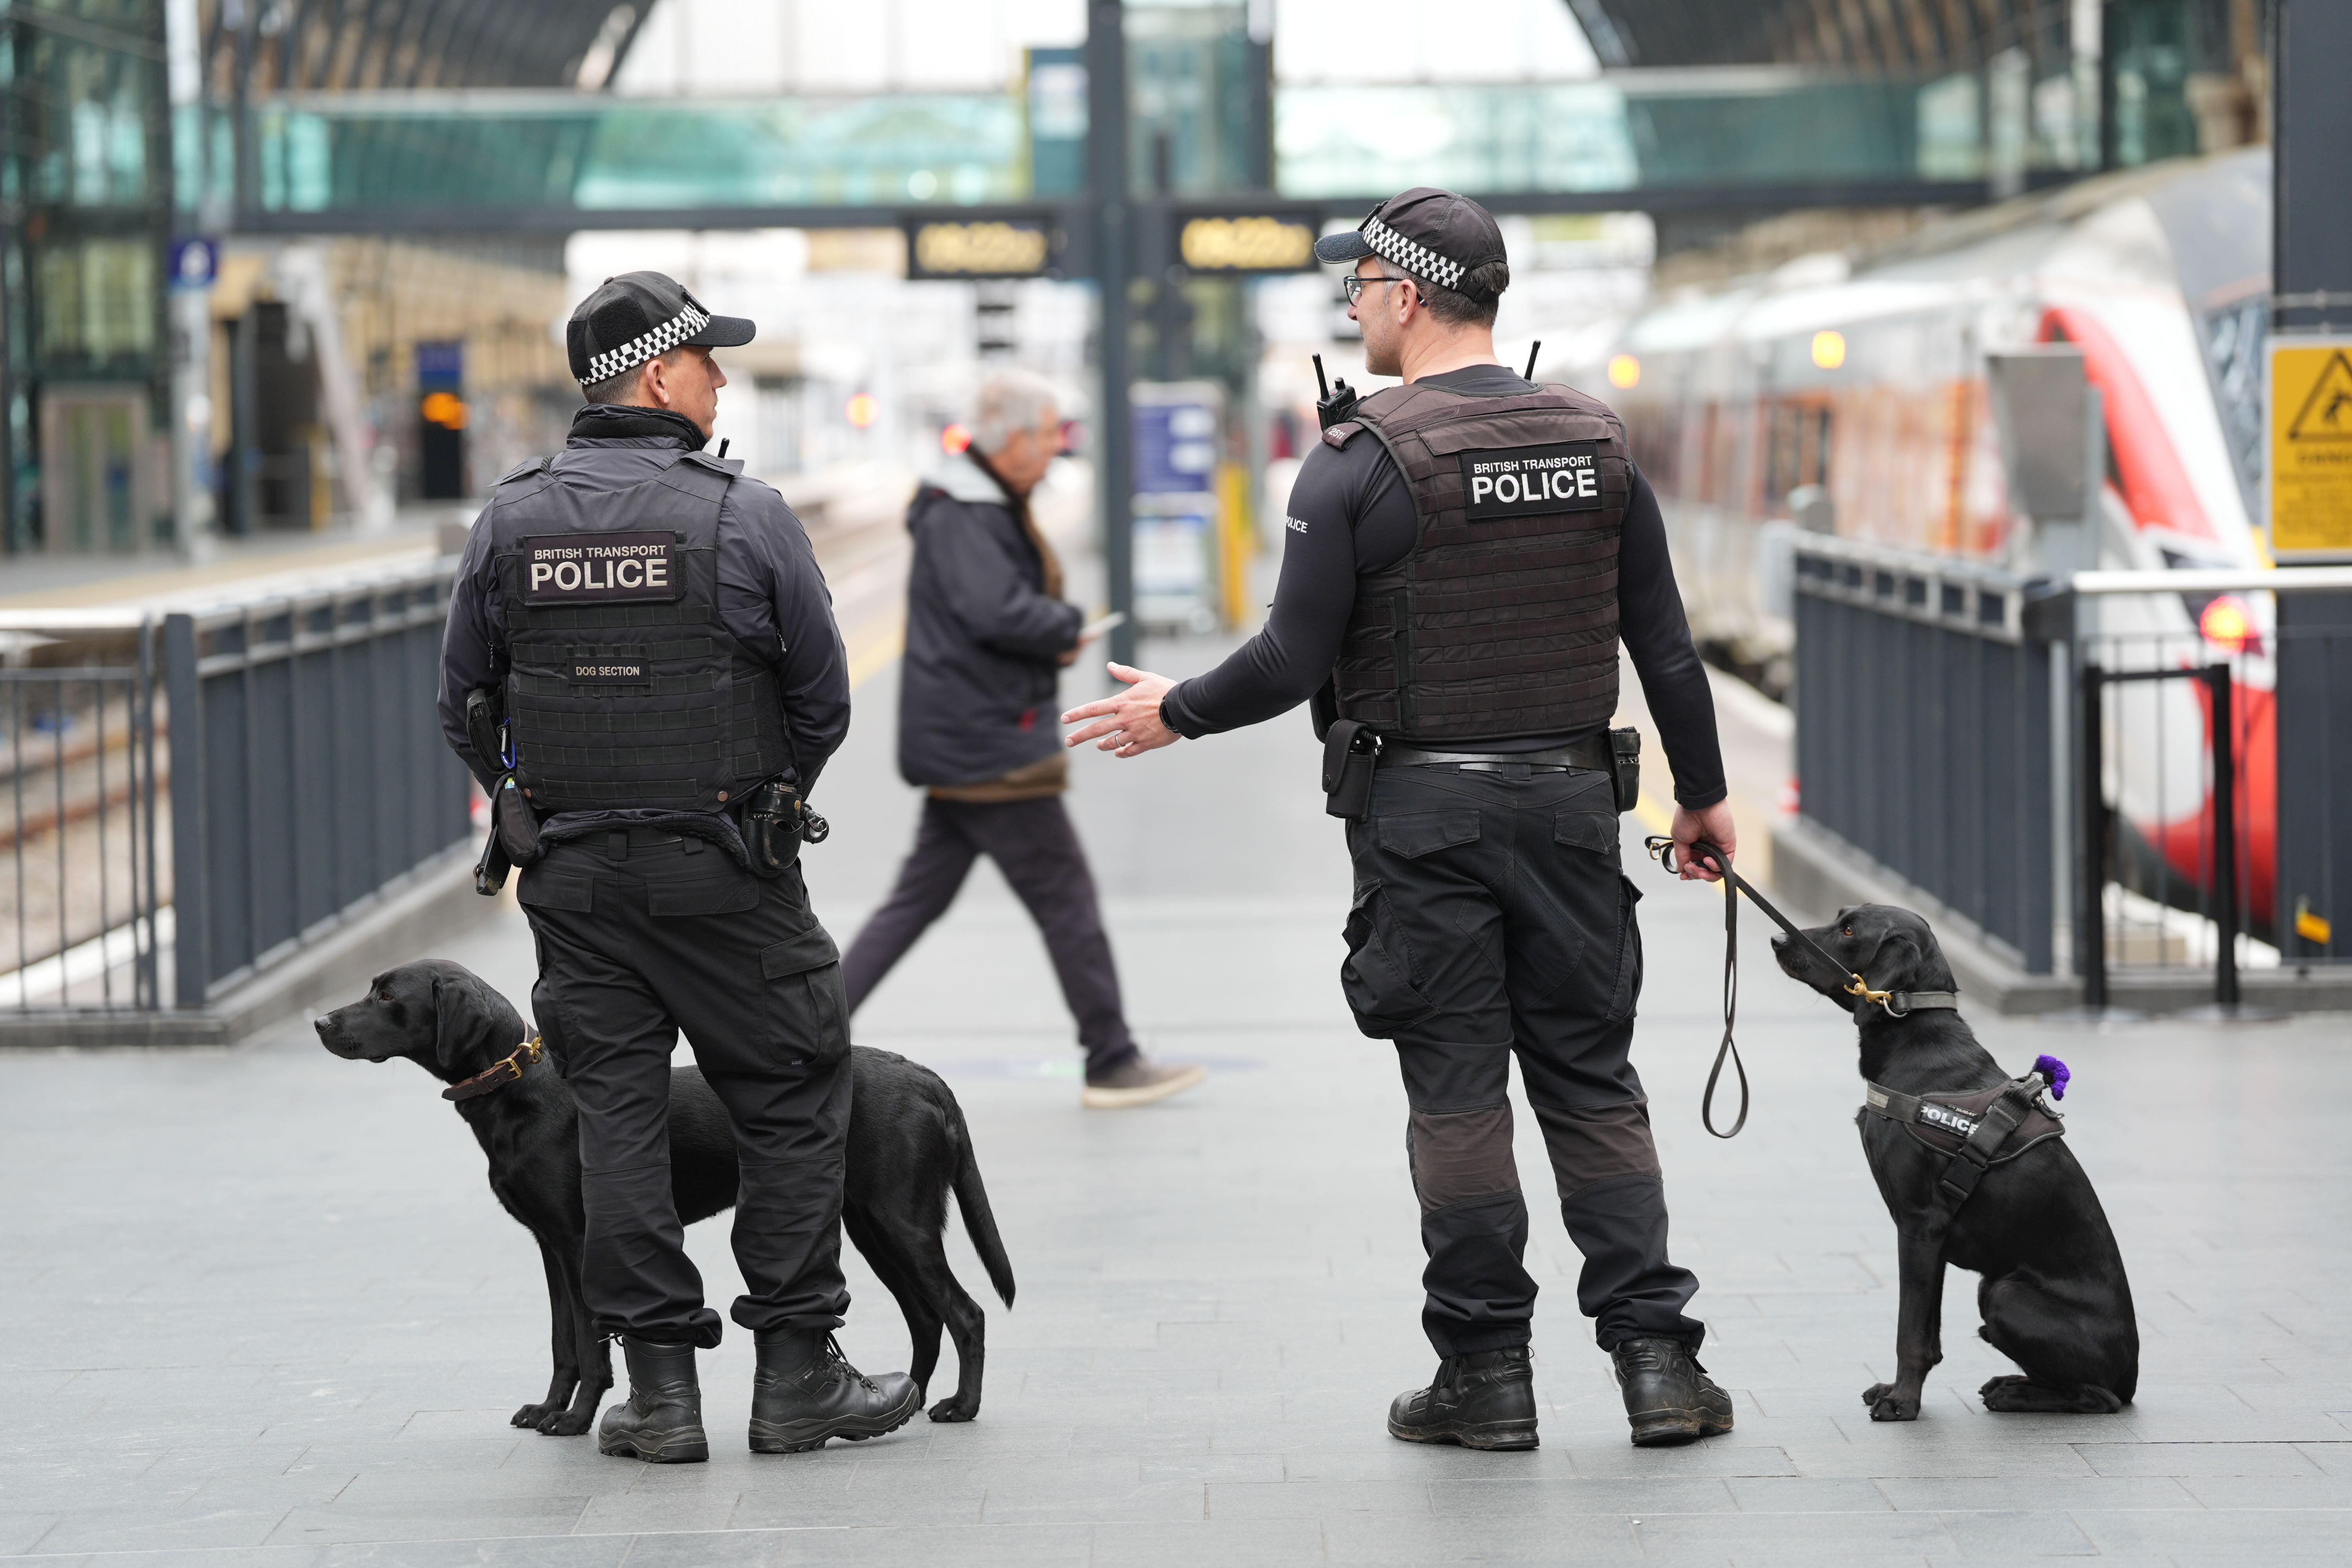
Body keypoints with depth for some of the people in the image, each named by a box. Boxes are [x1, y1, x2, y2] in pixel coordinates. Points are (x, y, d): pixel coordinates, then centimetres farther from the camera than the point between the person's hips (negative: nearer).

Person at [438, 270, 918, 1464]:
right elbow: (823, 701, -3)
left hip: (573, 877, 3)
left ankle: (660, 1387, 7)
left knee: (615, 1116, 7)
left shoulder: (508, 522, 1)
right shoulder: (743, 515, -9)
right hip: (724, 872, -3)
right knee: (792, 1106, 8)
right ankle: (796, 1376, 10)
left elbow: (465, 706, 8)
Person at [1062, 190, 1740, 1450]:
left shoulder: (1362, 460, -10)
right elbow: (1665, 645, 7)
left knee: (1456, 1089, 2)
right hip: (1568, 793, 4)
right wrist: (1702, 792, 18)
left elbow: (1293, 662, -10)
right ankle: (1655, 1357, 2)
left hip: (1424, 806, -4)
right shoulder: (1594, 443, 5)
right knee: (1592, 1080, 8)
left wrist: (1175, 714, 7)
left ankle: (1487, 1371, 4)